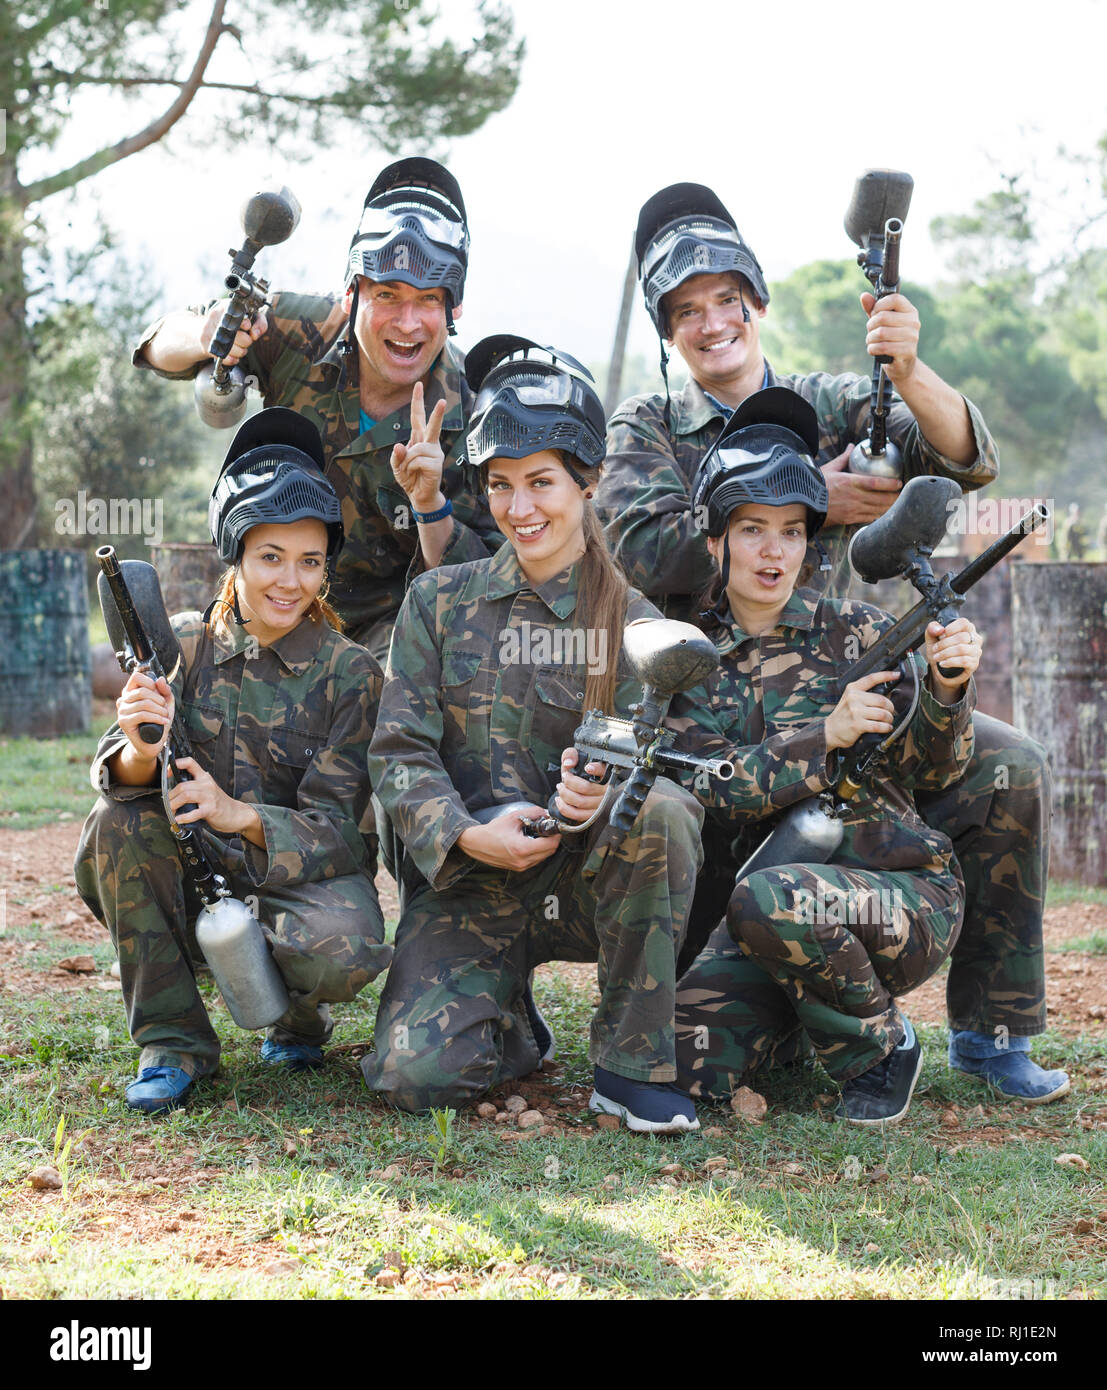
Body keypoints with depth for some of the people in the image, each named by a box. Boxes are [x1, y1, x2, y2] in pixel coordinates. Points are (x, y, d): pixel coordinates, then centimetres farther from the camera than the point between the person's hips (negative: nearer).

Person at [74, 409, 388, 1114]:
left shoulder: (350, 672, -10)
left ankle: (298, 1017, 6)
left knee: (340, 950, -35)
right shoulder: (187, 645, -2)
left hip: (309, 873, -3)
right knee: (117, 824, -25)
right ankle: (175, 1041, -12)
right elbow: (117, 773, -8)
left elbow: (333, 825, -14)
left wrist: (239, 815, -34)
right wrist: (142, 751, -34)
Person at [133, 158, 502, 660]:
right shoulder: (300, 329, -15)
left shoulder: (467, 413, -19)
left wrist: (430, 505, -36)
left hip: (390, 621, -3)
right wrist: (203, 338, -28)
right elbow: (159, 347, -3)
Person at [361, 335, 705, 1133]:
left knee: (658, 807, -34)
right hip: (468, 883, 0)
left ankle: (633, 1062, -19)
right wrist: (467, 834, -20)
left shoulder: (633, 620, 3)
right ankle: (505, 1017, 16)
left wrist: (607, 782, -30)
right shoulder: (440, 602, 6)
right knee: (416, 1072, -23)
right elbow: (398, 752, 0)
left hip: (585, 879, 0)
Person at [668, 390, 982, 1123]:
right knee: (686, 1056, -18)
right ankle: (804, 1013, 15)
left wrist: (945, 686, -23)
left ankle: (881, 1044, -7)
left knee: (772, 900, -35)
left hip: (908, 895, -3)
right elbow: (711, 790, -8)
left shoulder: (856, 632, 0)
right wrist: (828, 735, -20)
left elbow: (933, 767, -3)